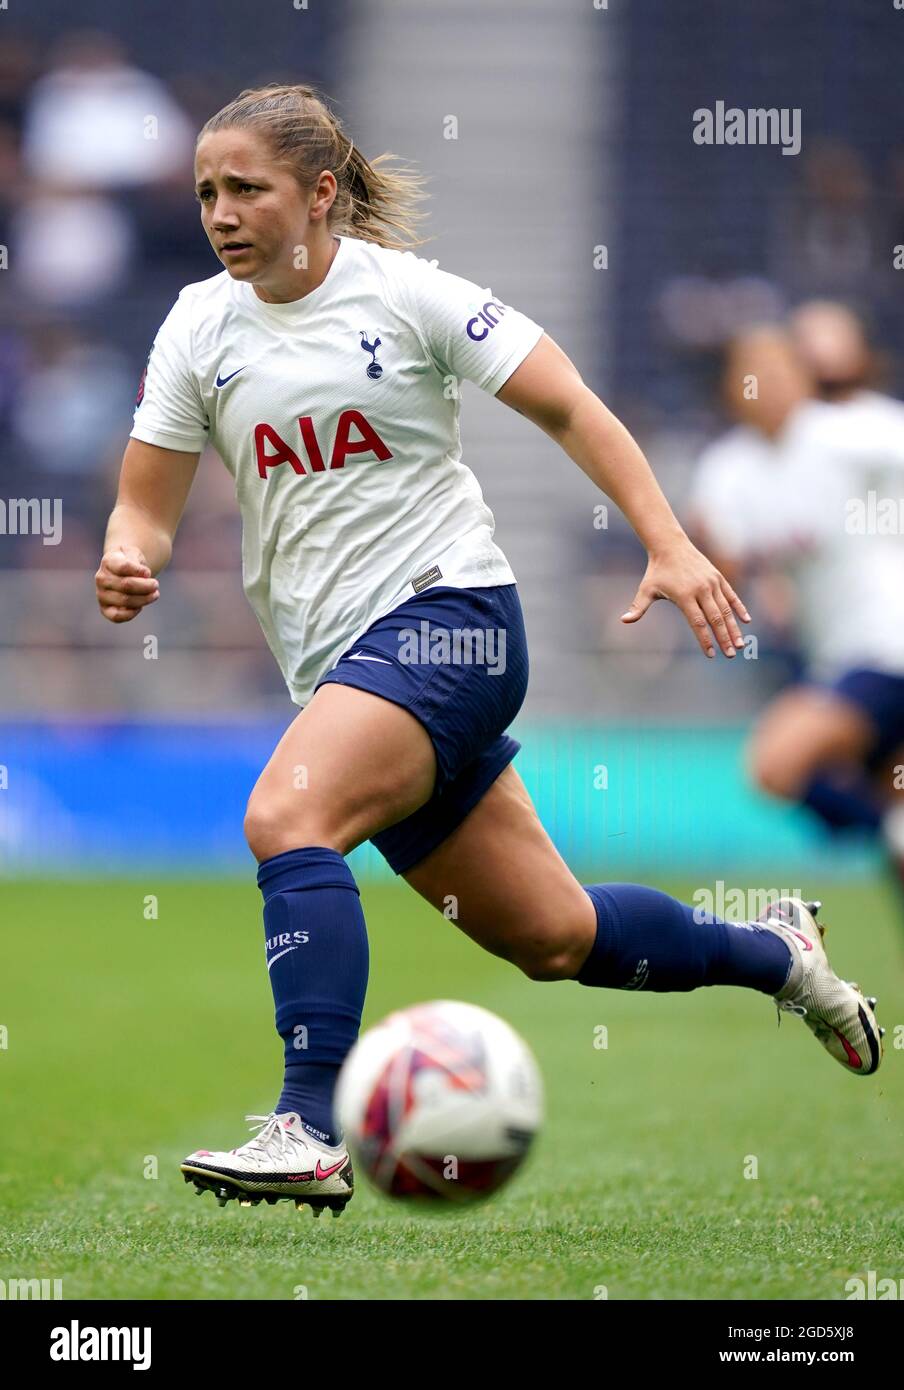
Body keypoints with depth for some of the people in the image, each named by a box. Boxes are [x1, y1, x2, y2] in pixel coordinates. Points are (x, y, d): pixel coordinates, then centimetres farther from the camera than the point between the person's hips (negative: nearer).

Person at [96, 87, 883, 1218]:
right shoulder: (199, 327, 7)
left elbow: (568, 408, -3)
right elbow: (148, 502, 7)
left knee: (285, 816, -31)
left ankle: (310, 1132, -34)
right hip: (336, 659, 6)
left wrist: (669, 548, -12)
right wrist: (126, 564, -17)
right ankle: (775, 955, 38)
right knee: (550, 936, 12)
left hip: (447, 613, -6)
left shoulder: (402, 290, -6)